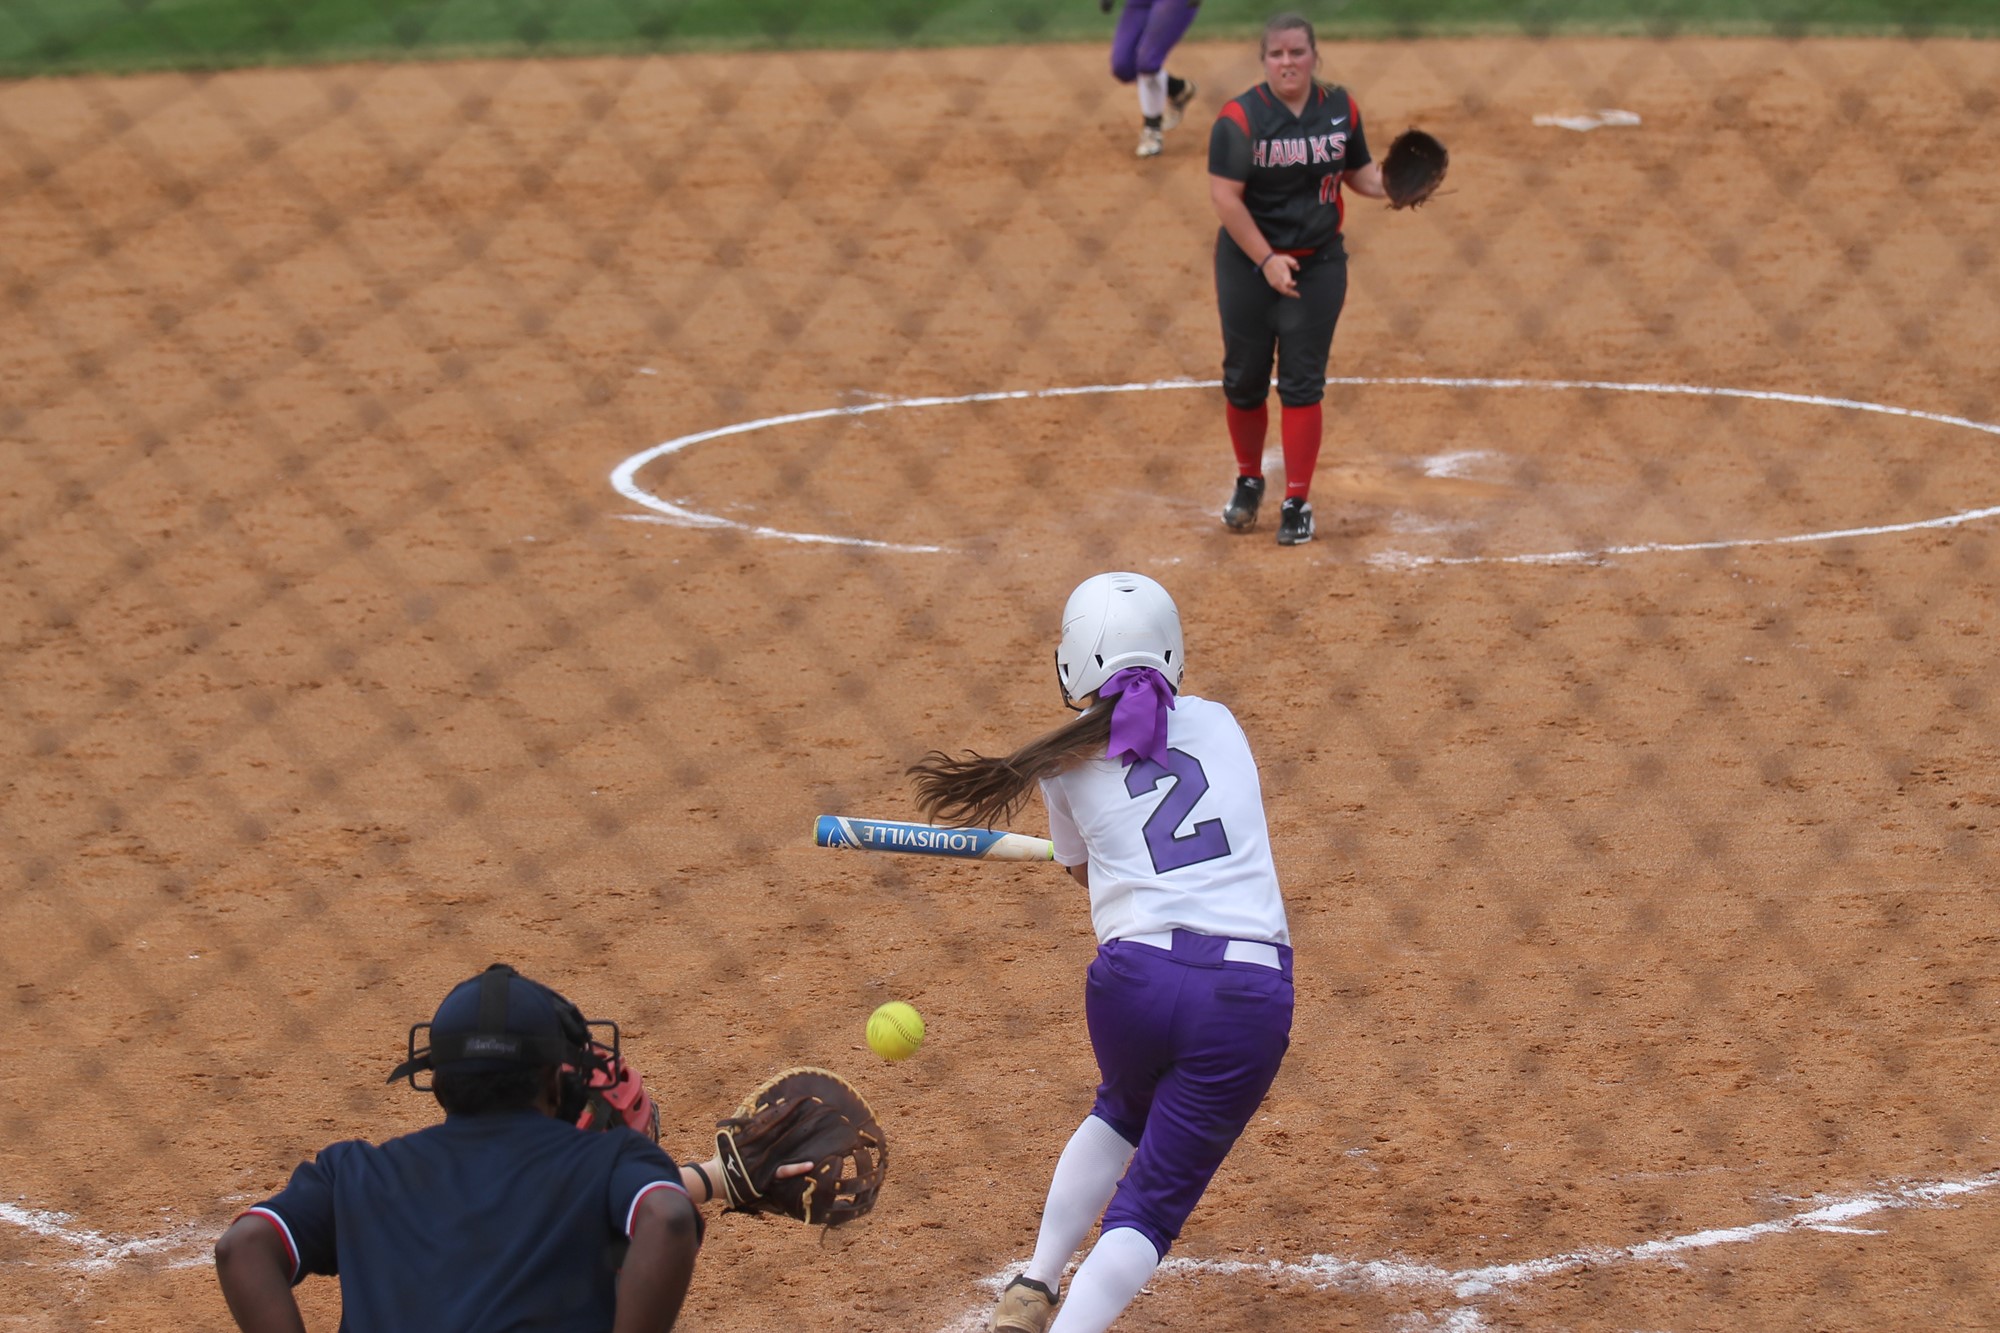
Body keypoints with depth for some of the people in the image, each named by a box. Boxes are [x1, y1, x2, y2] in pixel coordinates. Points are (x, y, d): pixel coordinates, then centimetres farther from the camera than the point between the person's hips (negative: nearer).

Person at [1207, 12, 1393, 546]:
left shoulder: (1339, 108, -1)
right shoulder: (1240, 118, -14)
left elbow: (1358, 171, 12)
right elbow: (1225, 196, -16)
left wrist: (1387, 186, -10)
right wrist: (1267, 261, -20)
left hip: (1318, 264, 2)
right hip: (1247, 265, -2)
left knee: (1302, 382, -1)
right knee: (1244, 380, 9)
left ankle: (1297, 503, 6)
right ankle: (1249, 480, 32)